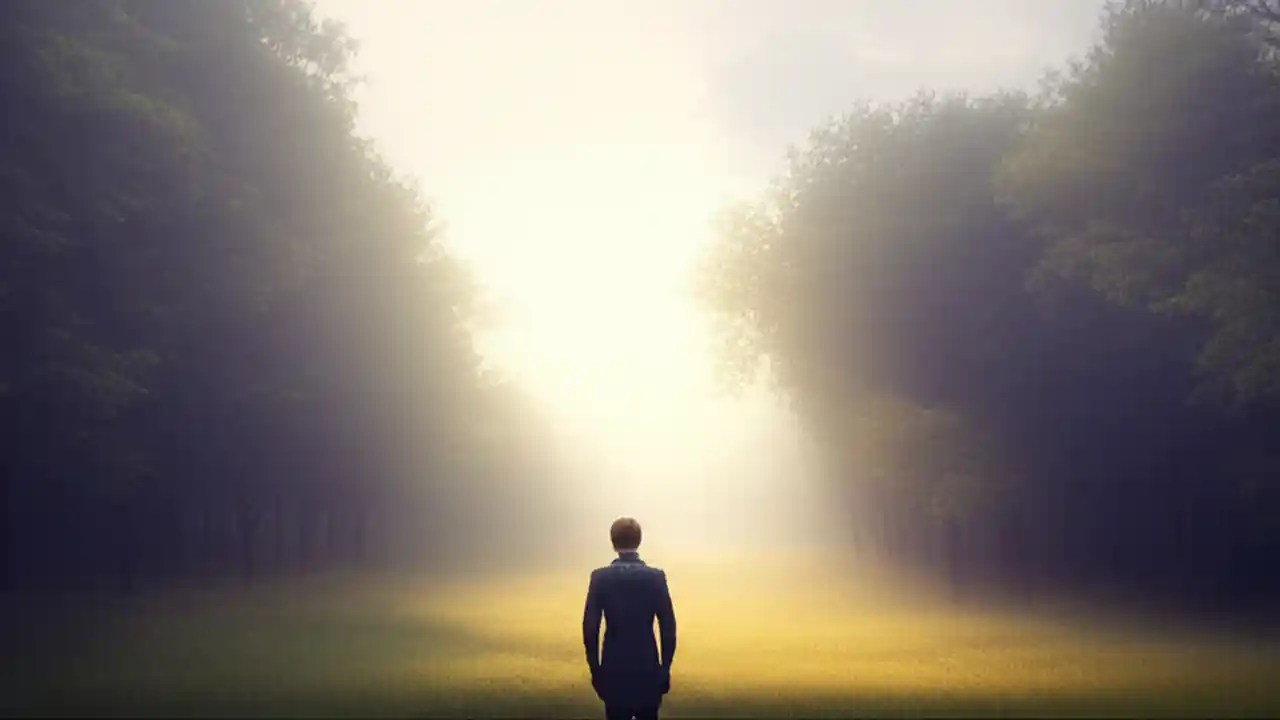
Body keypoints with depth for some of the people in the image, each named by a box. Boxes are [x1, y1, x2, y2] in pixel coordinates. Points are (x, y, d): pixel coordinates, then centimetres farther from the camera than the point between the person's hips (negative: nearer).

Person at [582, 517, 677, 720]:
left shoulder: (600, 577, -5)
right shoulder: (655, 577, -5)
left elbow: (590, 628, -5)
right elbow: (668, 627, -4)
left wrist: (595, 669, 4)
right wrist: (666, 669, 5)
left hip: (614, 670, 0)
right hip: (647, 670, 0)